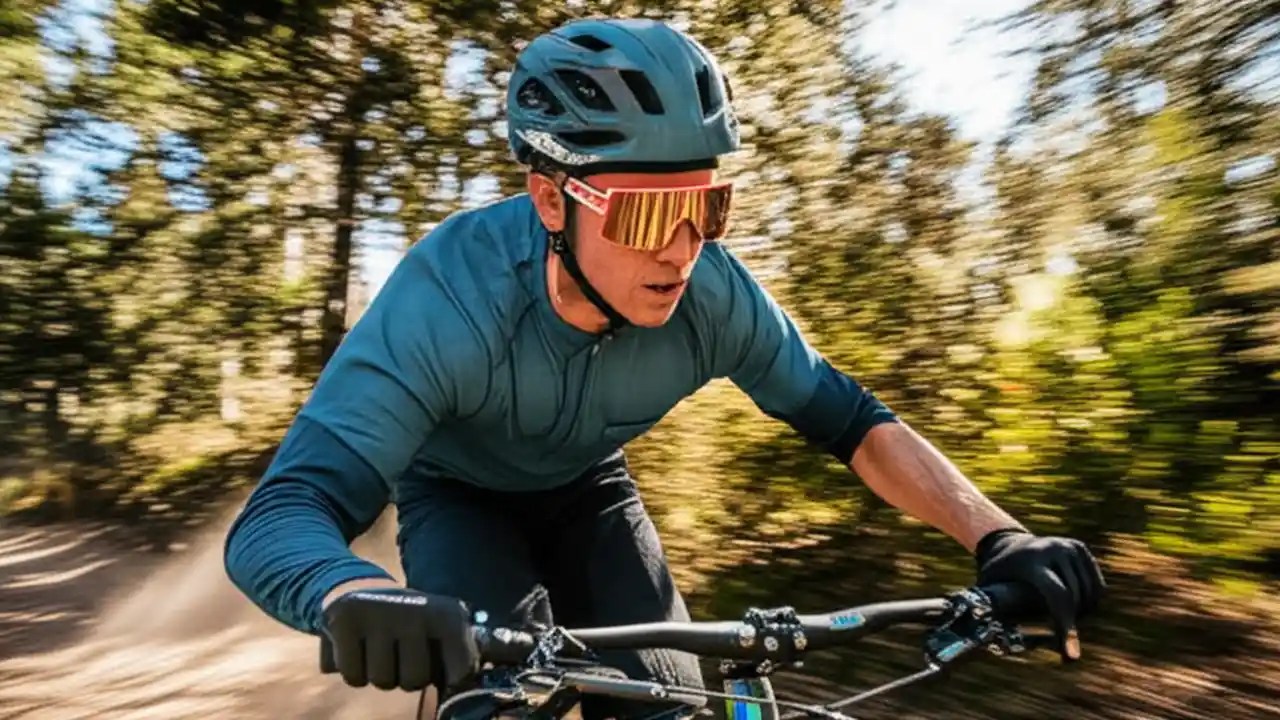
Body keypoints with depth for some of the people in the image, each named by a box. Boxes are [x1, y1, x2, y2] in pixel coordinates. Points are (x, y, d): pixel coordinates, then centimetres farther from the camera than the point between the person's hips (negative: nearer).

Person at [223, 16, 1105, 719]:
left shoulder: (712, 294, -28)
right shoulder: (448, 296, -38)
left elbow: (852, 419, -17)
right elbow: (280, 517, -41)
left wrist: (1000, 537, -30)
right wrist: (358, 596, -64)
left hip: (586, 490, 3)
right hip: (460, 497, -2)